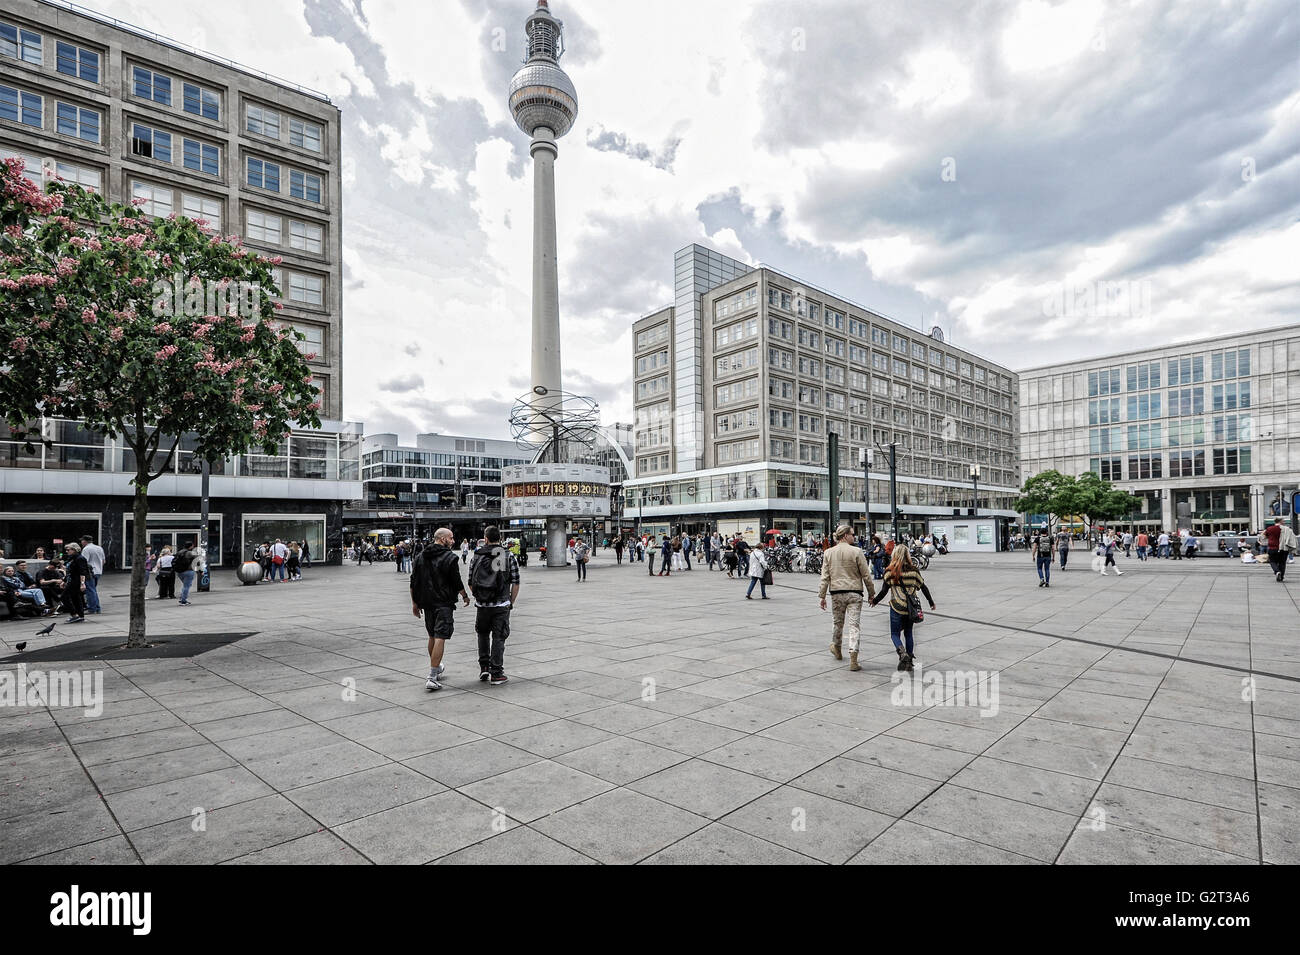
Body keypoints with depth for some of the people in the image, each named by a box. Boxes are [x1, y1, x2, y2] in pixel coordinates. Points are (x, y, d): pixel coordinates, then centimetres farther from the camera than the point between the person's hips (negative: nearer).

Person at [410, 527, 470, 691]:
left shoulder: (421, 556, 10)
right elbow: (457, 582, -9)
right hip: (444, 603, -7)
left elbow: (413, 581, 11)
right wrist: (465, 596, 7)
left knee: (432, 637, 21)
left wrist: (415, 602, 17)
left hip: (427, 603, 7)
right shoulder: (450, 557, -11)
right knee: (440, 638, -7)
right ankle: (432, 678, -12)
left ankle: (436, 669, 36)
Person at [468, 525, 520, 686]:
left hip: (482, 605, 2)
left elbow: (470, 583, 5)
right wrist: (511, 602, 8)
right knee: (498, 638, 5)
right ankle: (496, 674, 6)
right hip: (502, 605, -2)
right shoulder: (509, 557, -2)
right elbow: (515, 584, -3)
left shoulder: (477, 557, 2)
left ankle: (484, 667, 21)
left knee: (483, 634, 22)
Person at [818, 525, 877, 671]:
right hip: (854, 593, -3)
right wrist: (871, 593, 7)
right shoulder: (857, 551, -7)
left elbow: (825, 577, 2)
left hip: (836, 593, 3)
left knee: (838, 623, 20)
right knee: (854, 625, -1)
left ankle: (836, 649, 41)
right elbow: (866, 575, -4)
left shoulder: (829, 553, 2)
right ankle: (853, 660, -5)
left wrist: (822, 596, 7)